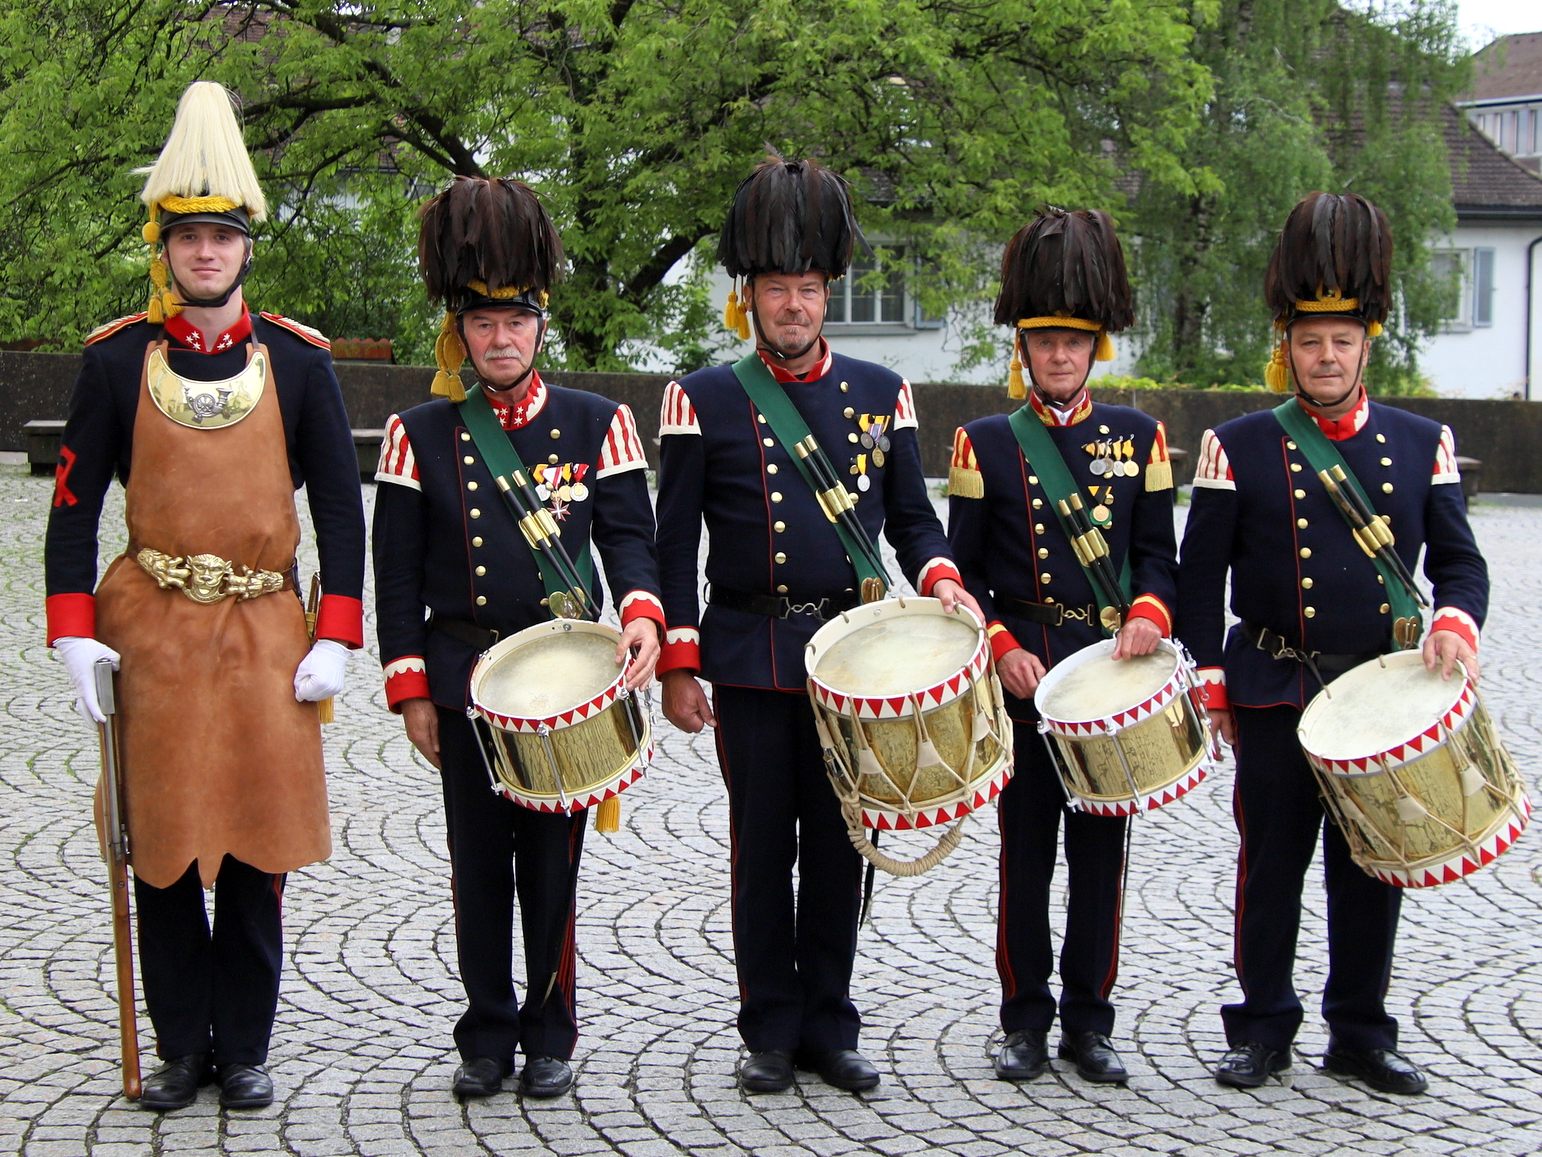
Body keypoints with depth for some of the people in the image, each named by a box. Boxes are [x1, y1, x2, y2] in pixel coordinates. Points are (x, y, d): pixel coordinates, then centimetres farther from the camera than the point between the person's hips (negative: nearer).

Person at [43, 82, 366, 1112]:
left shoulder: (298, 361, 3)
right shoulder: (117, 360, 2)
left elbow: (340, 505, 3)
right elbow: (75, 502, 3)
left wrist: (336, 637, -5)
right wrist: (74, 632, -6)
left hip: (265, 628, 0)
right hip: (151, 629, 0)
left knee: (258, 852, 4)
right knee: (164, 851, 5)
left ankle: (245, 1050, 17)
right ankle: (182, 1051, 17)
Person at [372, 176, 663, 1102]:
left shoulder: (597, 423, 4)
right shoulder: (421, 435, 4)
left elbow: (630, 534, 1)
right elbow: (398, 574, 4)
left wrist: (642, 613, -19)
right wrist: (411, 688, -1)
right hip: (465, 682, 0)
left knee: (553, 862, 5)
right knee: (479, 864, 6)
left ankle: (551, 1036, 17)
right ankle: (488, 1040, 16)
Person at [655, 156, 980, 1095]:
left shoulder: (881, 394, 7)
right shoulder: (705, 401, 0)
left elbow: (912, 517, 11)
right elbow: (676, 546, 0)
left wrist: (938, 577, -10)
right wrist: (678, 666, -4)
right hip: (750, 658, -2)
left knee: (838, 845, 7)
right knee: (764, 847, 5)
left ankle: (829, 1026, 18)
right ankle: (771, 1033, 15)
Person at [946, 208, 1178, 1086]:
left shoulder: (1138, 437, 8)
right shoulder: (986, 444, 2)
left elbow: (1157, 553, 8)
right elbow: (964, 569, 2)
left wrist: (1150, 615, -12)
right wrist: (1001, 649, -12)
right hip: (1023, 678, -1)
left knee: (1101, 852, 6)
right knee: (1026, 854, 4)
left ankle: (1089, 1020, 16)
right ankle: (1026, 1020, 14)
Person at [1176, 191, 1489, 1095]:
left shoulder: (1422, 444, 5)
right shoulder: (1238, 448, -1)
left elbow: (1459, 558, 6)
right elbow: (1201, 572, 1)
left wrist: (1455, 621, -14)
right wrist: (1211, 680, -4)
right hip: (1275, 693, -2)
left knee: (1373, 866, 8)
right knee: (1273, 861, 4)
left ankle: (1362, 1031, 20)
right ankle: (1264, 1029, 16)